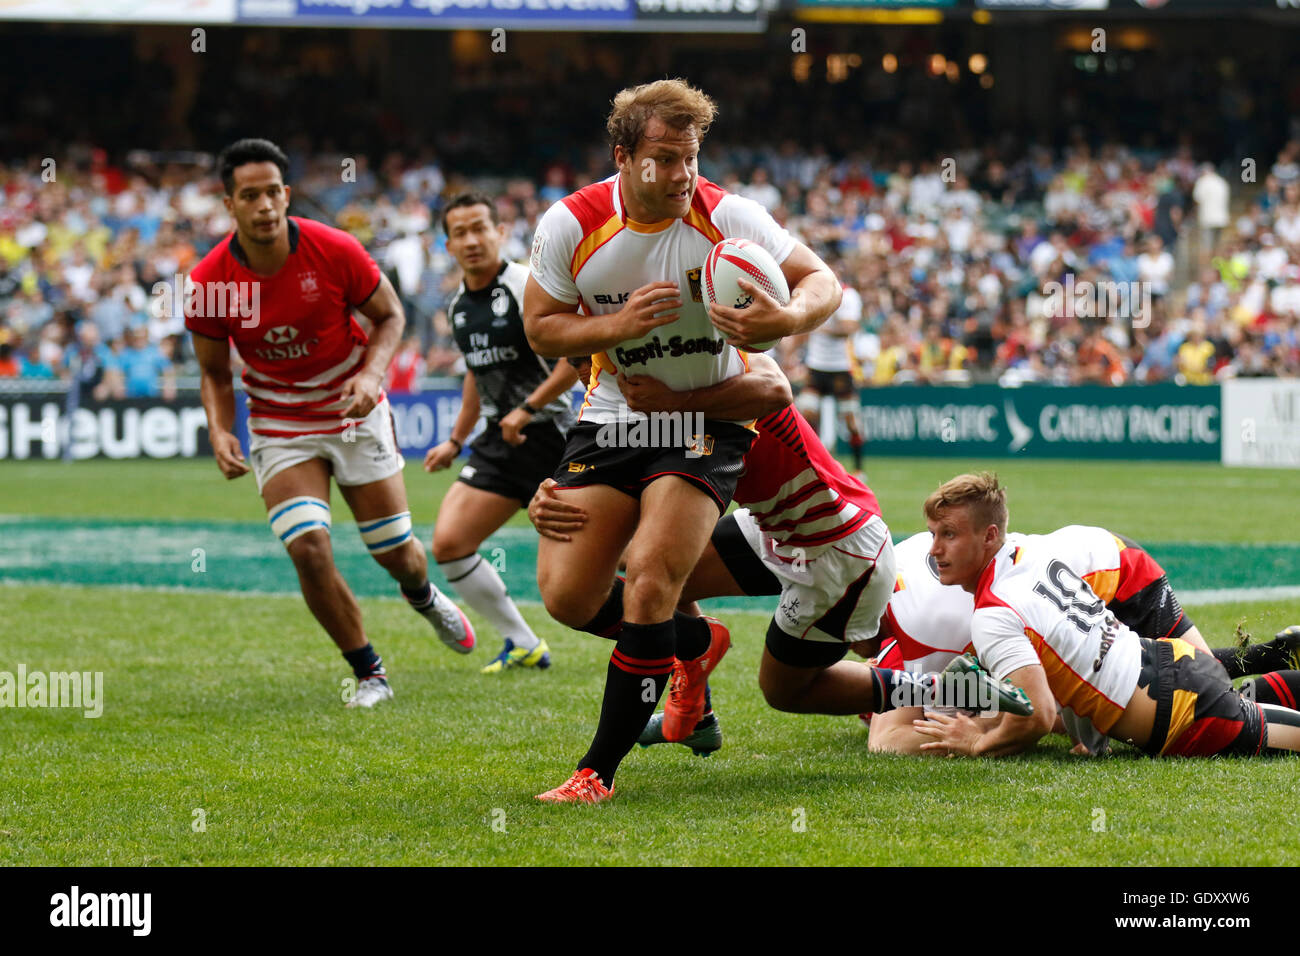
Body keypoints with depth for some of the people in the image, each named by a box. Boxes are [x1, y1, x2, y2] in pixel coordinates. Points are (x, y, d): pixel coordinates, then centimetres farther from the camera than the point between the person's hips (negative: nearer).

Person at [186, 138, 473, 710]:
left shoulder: (334, 251, -19)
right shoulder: (208, 285, -17)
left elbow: (389, 315, -3)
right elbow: (214, 372, -1)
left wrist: (372, 374, -21)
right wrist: (220, 431, -19)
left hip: (354, 414, 0)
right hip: (279, 427, 0)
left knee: (395, 550, 6)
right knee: (308, 547, -20)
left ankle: (424, 598, 46)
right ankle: (368, 674, -1)